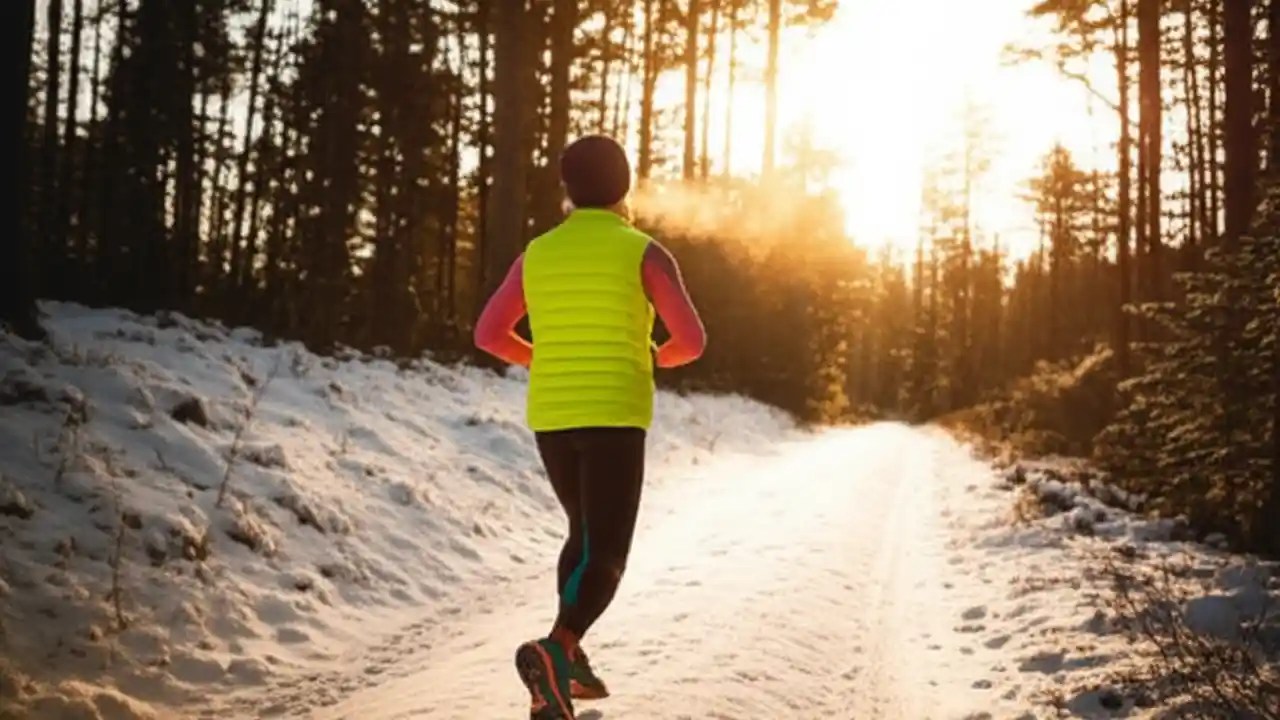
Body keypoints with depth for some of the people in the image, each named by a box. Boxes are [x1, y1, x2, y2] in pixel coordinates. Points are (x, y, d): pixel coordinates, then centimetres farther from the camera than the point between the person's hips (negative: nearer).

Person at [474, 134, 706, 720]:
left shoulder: (537, 254, 9)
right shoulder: (643, 253, -2)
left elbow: (489, 334, 10)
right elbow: (691, 339, -6)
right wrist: (661, 356, 17)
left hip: (550, 418, 5)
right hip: (614, 418, -5)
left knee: (586, 533, 24)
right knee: (605, 556, -6)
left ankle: (569, 661, 18)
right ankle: (555, 651, -31)